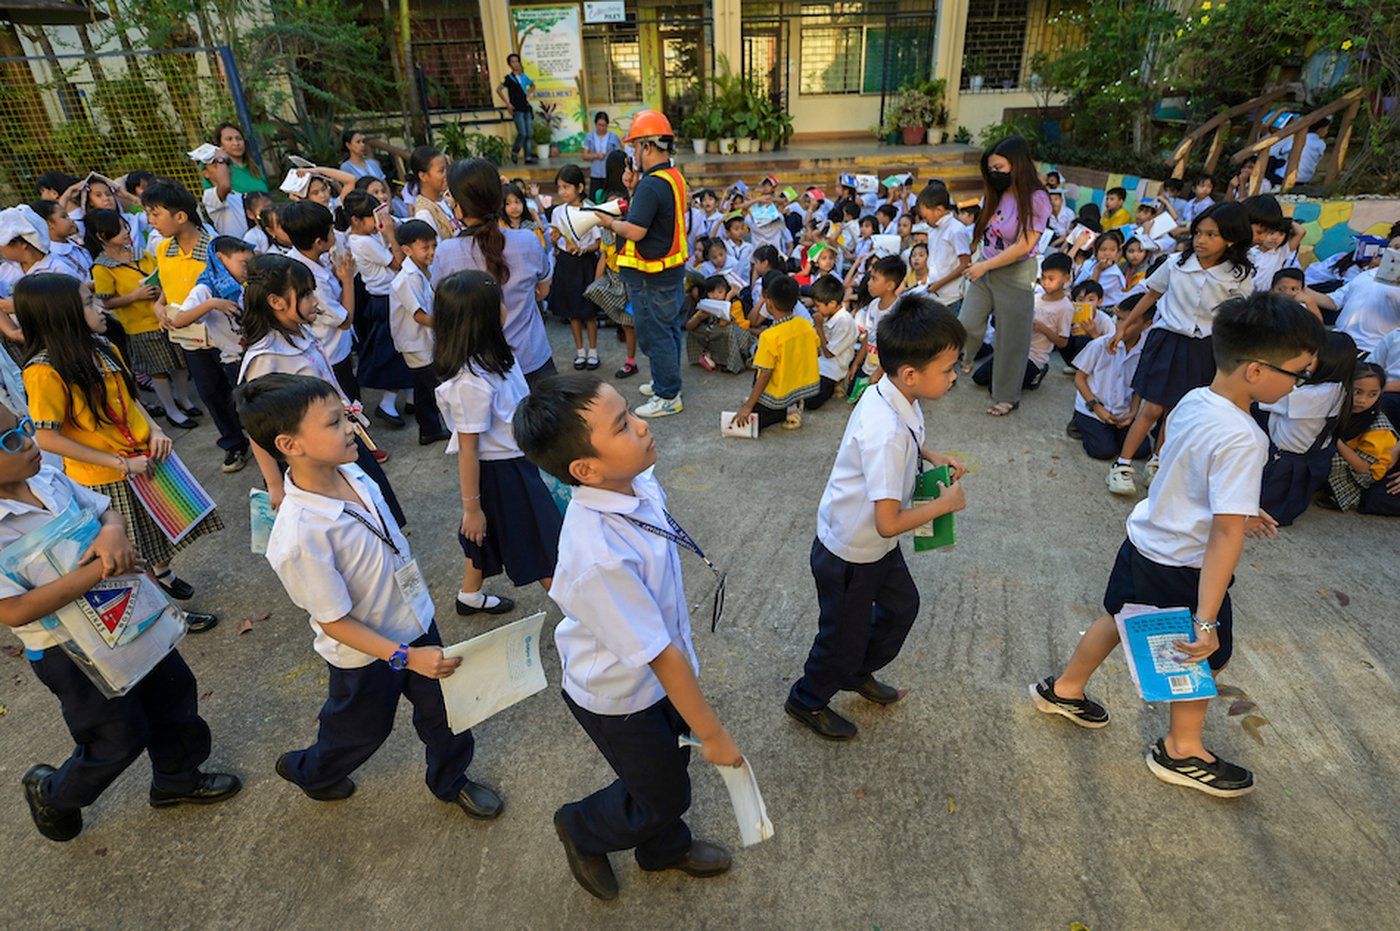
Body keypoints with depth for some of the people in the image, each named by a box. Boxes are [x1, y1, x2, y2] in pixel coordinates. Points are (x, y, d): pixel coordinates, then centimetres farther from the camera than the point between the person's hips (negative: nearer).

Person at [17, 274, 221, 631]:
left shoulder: (103, 348, -2)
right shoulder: (44, 371, -23)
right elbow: (48, 439, -21)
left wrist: (155, 431, -7)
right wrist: (121, 463, -20)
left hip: (144, 455, 6)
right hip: (105, 478, -6)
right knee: (132, 548, 11)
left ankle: (162, 573, 50)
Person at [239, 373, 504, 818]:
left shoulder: (350, 474, -13)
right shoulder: (300, 535, -35)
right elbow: (334, 621, -24)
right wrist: (406, 657, -26)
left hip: (414, 620, 6)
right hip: (365, 653, -5)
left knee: (442, 712, 20)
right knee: (364, 728, 23)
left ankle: (451, 780, 49)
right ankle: (307, 771, 56)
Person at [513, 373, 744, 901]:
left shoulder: (637, 480, -18)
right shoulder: (600, 556, -42)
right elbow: (660, 657, -31)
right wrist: (712, 734, -18)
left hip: (658, 676, 7)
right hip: (620, 698, -6)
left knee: (672, 763, 29)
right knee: (664, 794, 20)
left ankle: (665, 848, 61)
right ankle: (582, 831, 51)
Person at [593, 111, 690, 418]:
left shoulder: (651, 186, -23)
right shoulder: (675, 177, 8)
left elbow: (635, 231, -28)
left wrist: (610, 222, -10)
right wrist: (629, 207, 12)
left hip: (651, 278, -10)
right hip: (674, 269, 10)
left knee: (654, 335, 0)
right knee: (669, 329, 19)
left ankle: (668, 397, 8)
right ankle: (665, 382, 35)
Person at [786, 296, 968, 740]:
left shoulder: (892, 394, -9)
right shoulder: (886, 433, -38)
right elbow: (888, 523, -35)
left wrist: (930, 455, 0)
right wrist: (946, 503, -21)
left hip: (875, 545, 9)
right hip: (850, 554, -9)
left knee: (902, 605, 28)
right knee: (845, 633, 14)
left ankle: (858, 673, 52)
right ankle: (808, 700, 43)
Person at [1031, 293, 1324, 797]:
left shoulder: (1193, 401, -4)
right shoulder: (1241, 439, -29)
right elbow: (1226, 534, -31)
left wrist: (1239, 506, 24)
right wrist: (1206, 619, -30)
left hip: (1144, 540, 8)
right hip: (1184, 566, -8)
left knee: (1119, 618, 26)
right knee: (1208, 654, 15)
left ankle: (1064, 689, 45)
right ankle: (1182, 752, 36)